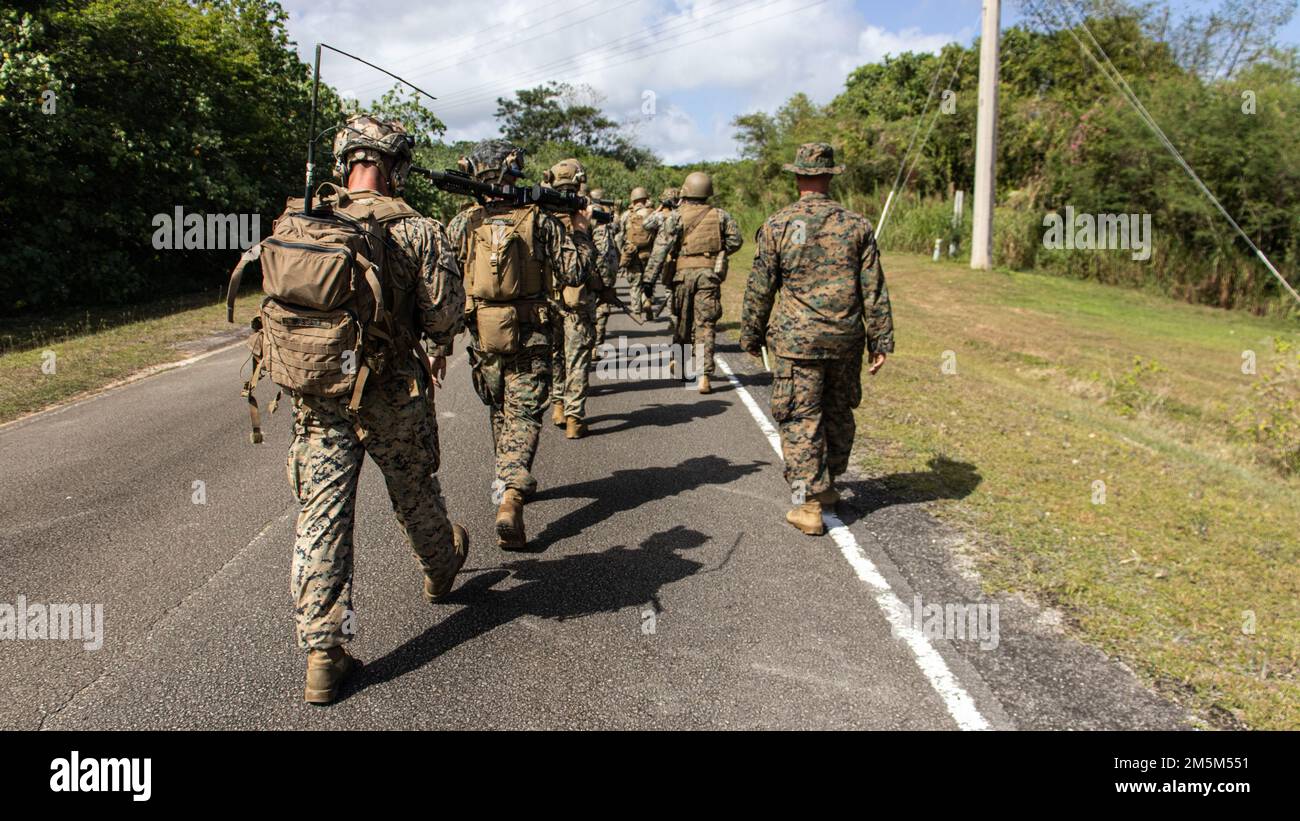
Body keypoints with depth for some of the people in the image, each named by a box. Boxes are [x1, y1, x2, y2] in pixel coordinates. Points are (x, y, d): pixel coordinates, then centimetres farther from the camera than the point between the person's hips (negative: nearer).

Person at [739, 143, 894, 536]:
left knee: (801, 419, 2)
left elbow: (759, 290, -1)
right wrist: (881, 341, 8)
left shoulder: (777, 226, -5)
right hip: (846, 340, 3)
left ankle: (809, 504, 0)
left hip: (797, 339, -3)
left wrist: (752, 336, 10)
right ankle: (826, 486, 33)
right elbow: (874, 290, 2)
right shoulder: (857, 225, 2)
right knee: (839, 414, 18)